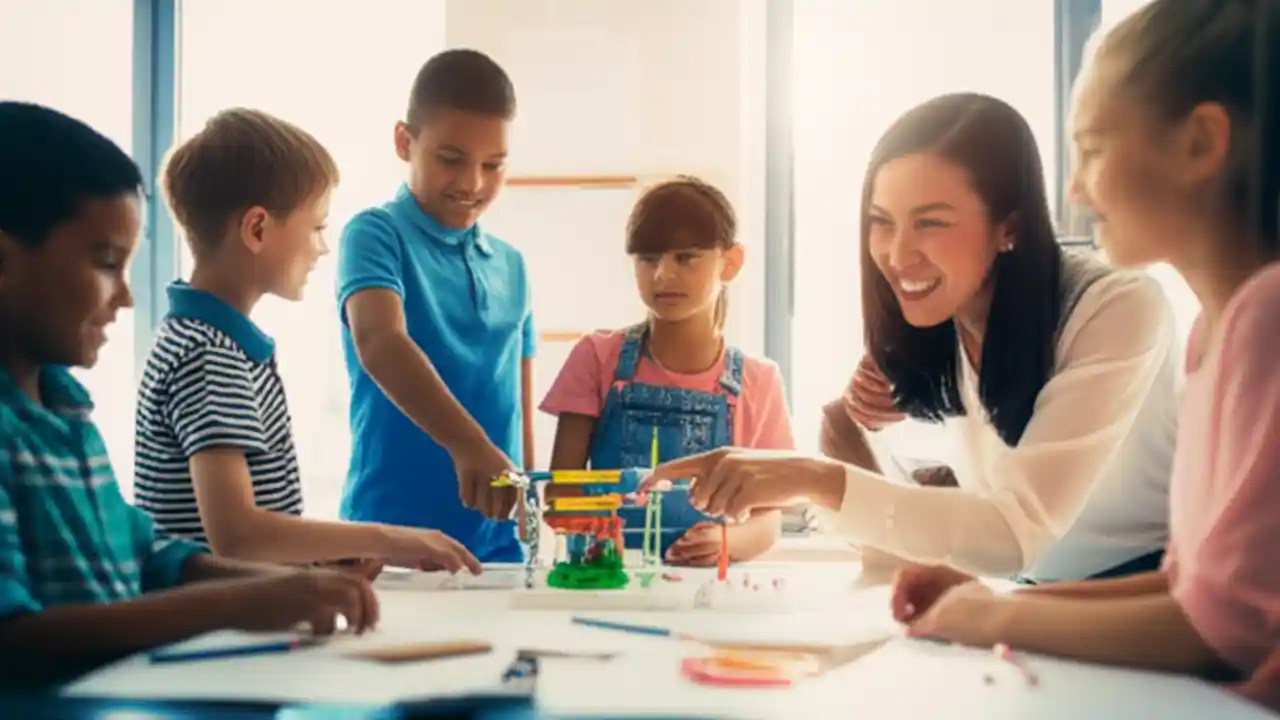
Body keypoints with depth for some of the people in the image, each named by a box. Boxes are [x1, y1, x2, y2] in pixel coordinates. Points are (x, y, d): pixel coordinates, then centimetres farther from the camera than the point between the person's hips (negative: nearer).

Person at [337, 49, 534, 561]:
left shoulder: (511, 266, 11)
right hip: (394, 535, -5)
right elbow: (379, 343, -24)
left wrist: (527, 523, 14)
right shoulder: (376, 234, -5)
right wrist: (467, 445, -38)